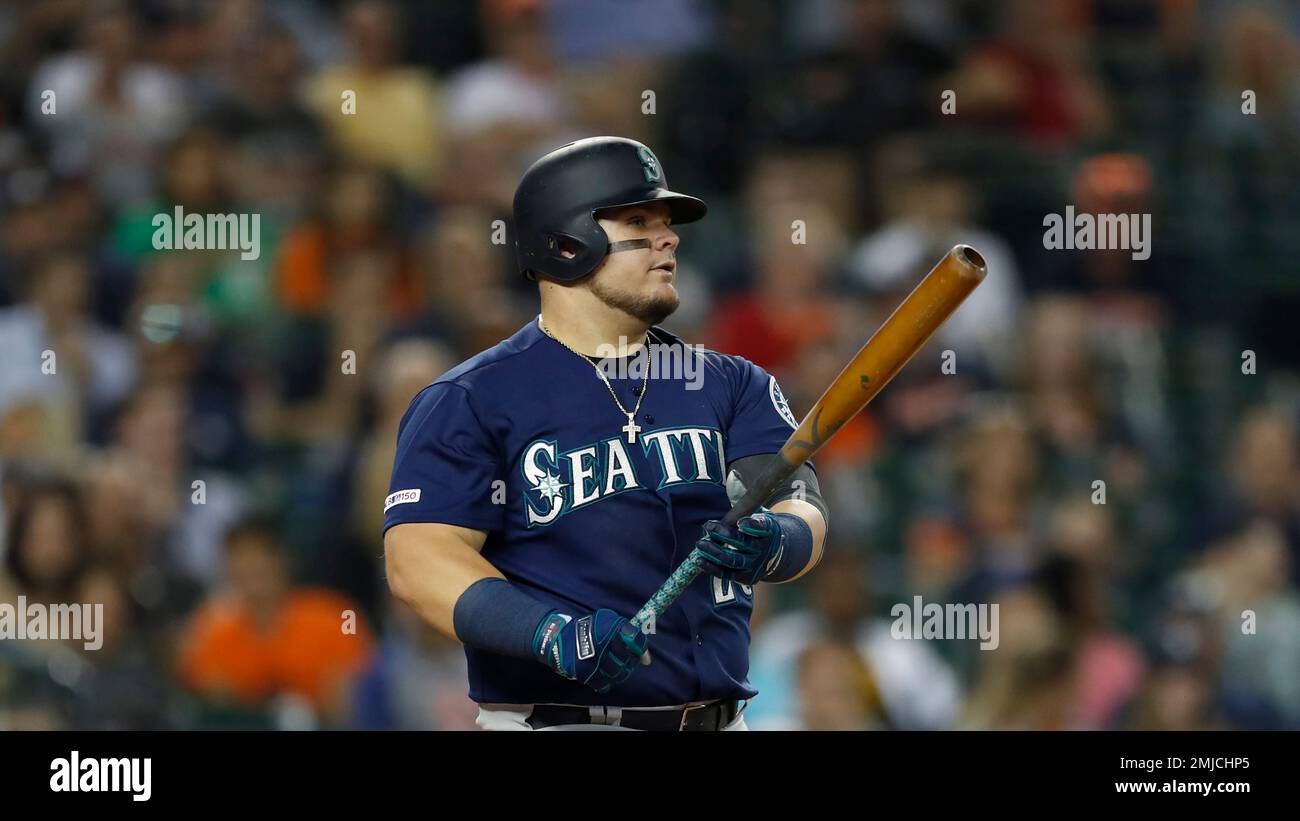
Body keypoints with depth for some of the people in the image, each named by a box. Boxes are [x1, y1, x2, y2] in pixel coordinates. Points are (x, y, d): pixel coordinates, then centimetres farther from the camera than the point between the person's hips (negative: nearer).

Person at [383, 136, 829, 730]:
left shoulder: (732, 386, 11)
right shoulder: (469, 401, -2)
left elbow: (803, 517, -2)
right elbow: (418, 558, -12)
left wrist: (767, 546, -26)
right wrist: (556, 636, -27)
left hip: (720, 718, 4)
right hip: (554, 720, -4)